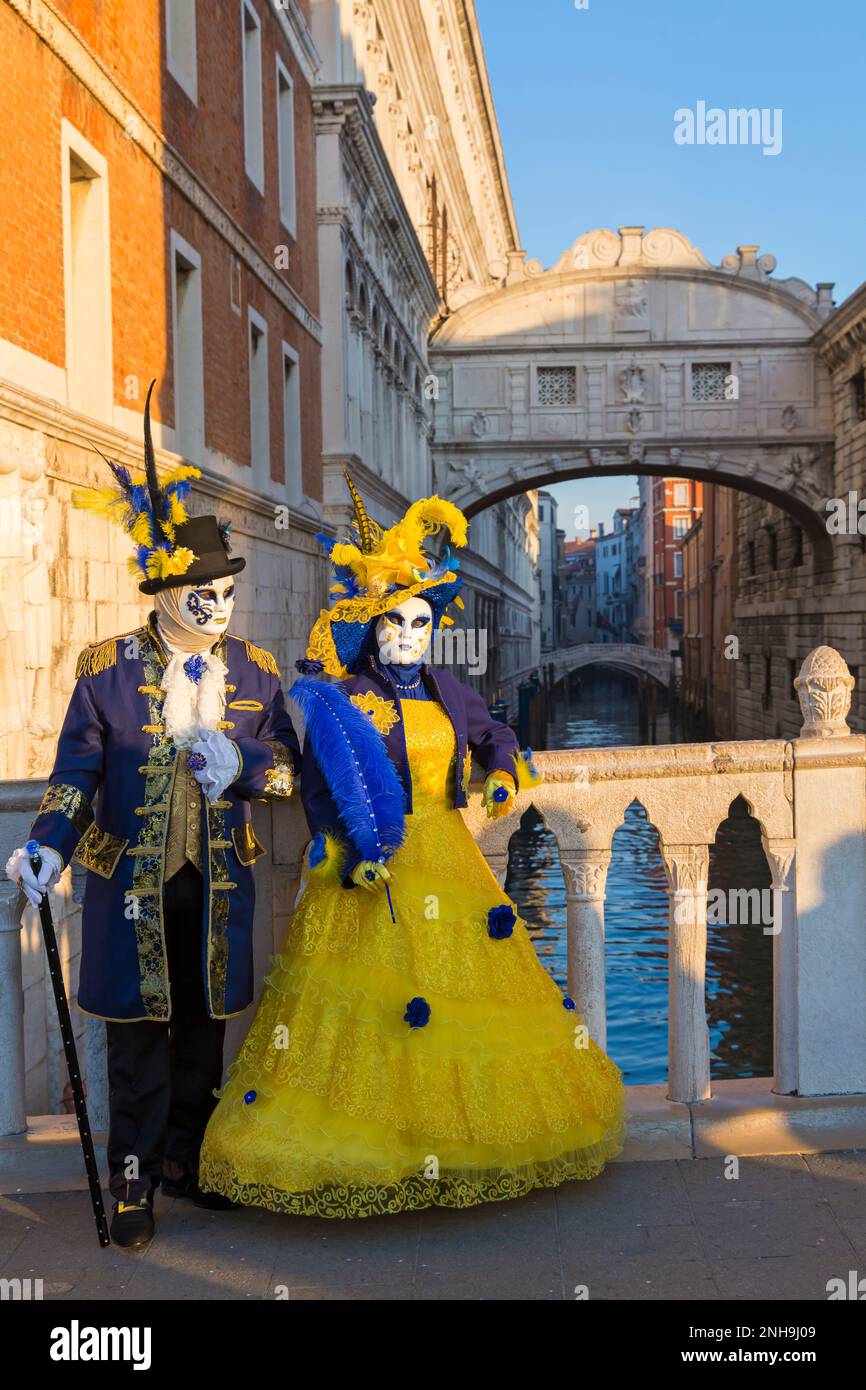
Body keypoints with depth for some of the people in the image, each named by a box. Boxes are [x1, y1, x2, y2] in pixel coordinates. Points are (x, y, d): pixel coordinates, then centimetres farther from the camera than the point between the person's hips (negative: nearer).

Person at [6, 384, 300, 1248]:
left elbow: (289, 763, 7)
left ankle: (184, 1158, 29)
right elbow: (76, 770, -3)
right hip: (133, 882, -3)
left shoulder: (254, 672, 4)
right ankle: (133, 1178, 18)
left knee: (203, 1024, 12)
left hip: (217, 882, 3)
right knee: (140, 1030, 4)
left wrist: (243, 771, -15)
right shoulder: (108, 670, -3)